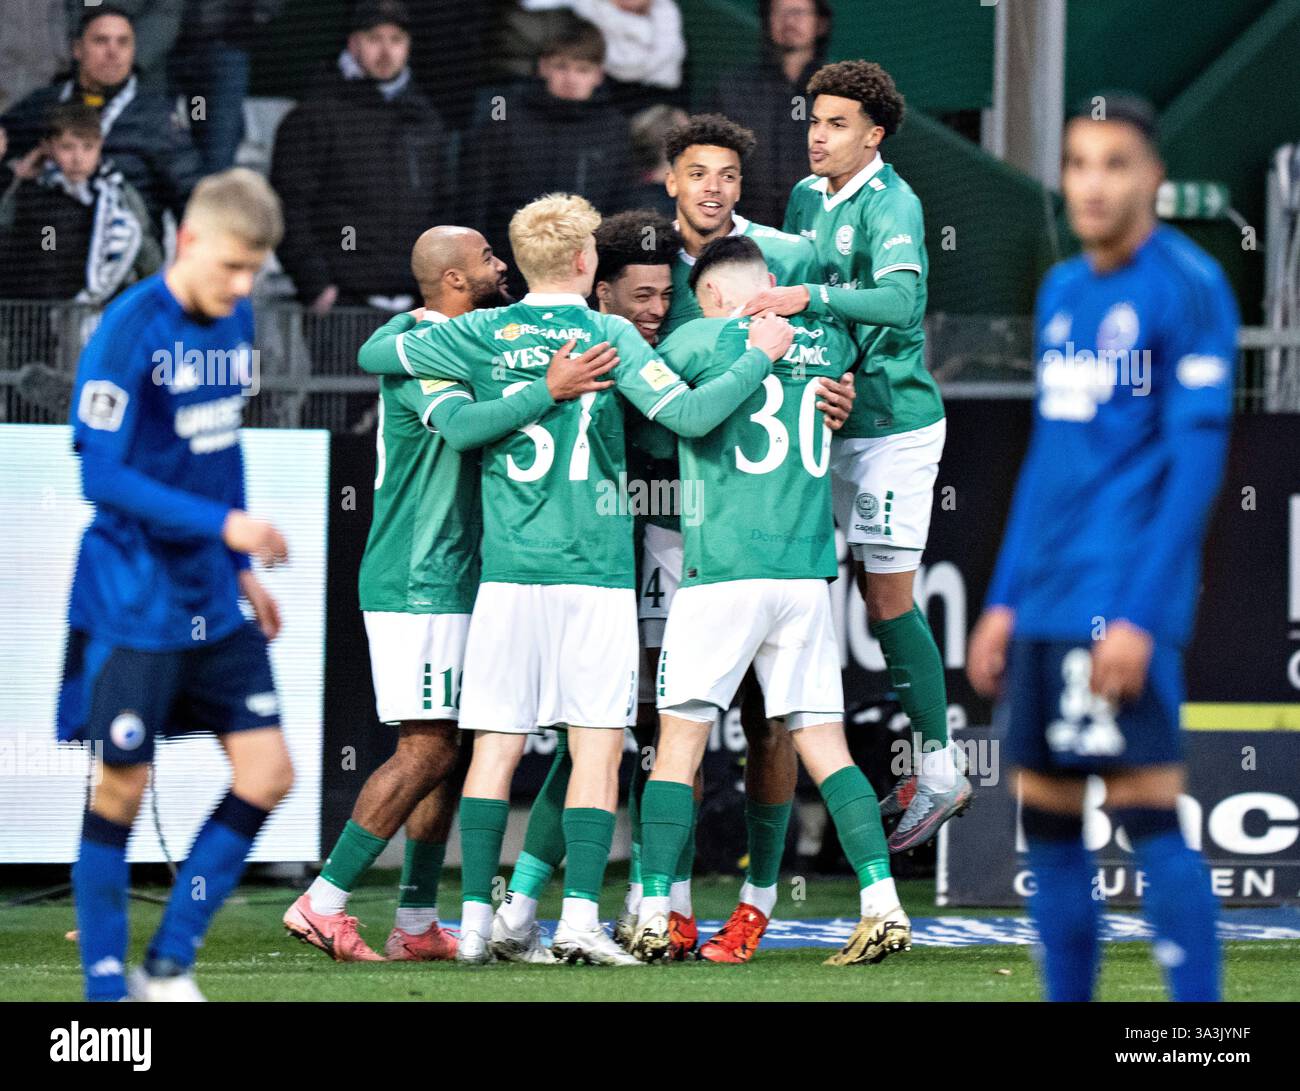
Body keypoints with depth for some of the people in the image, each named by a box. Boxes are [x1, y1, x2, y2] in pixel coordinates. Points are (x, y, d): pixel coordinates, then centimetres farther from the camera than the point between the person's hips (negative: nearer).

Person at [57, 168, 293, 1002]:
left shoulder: (235, 321, 6)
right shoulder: (130, 330, -16)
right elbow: (103, 474, -19)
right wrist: (220, 524, -26)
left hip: (215, 604, 7)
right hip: (133, 604, -7)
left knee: (268, 774, 1)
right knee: (122, 787, 1)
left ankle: (171, 963, 12)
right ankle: (106, 982, 13)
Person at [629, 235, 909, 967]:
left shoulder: (698, 343, -3)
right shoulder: (829, 343, 11)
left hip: (722, 571, -4)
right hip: (809, 572, 4)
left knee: (680, 743, 2)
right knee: (825, 747, 5)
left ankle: (654, 919, 1)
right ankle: (883, 905, -6)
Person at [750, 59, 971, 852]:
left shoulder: (892, 205, -15)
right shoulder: (806, 198, 10)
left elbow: (902, 301, -31)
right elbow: (791, 282, 23)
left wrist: (809, 298, -38)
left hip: (895, 423, -8)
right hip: (842, 424, 8)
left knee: (891, 600, -7)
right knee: (875, 595, 8)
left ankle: (942, 775, 2)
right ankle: (930, 770, 16)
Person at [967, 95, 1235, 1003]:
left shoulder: (1190, 288, -7)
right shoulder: (1062, 292, 17)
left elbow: (1197, 461, -12)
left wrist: (1140, 615, -18)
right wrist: (1004, 601, 18)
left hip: (1123, 604, -8)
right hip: (1047, 609, 8)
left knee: (1147, 815, -10)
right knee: (1046, 822, 8)